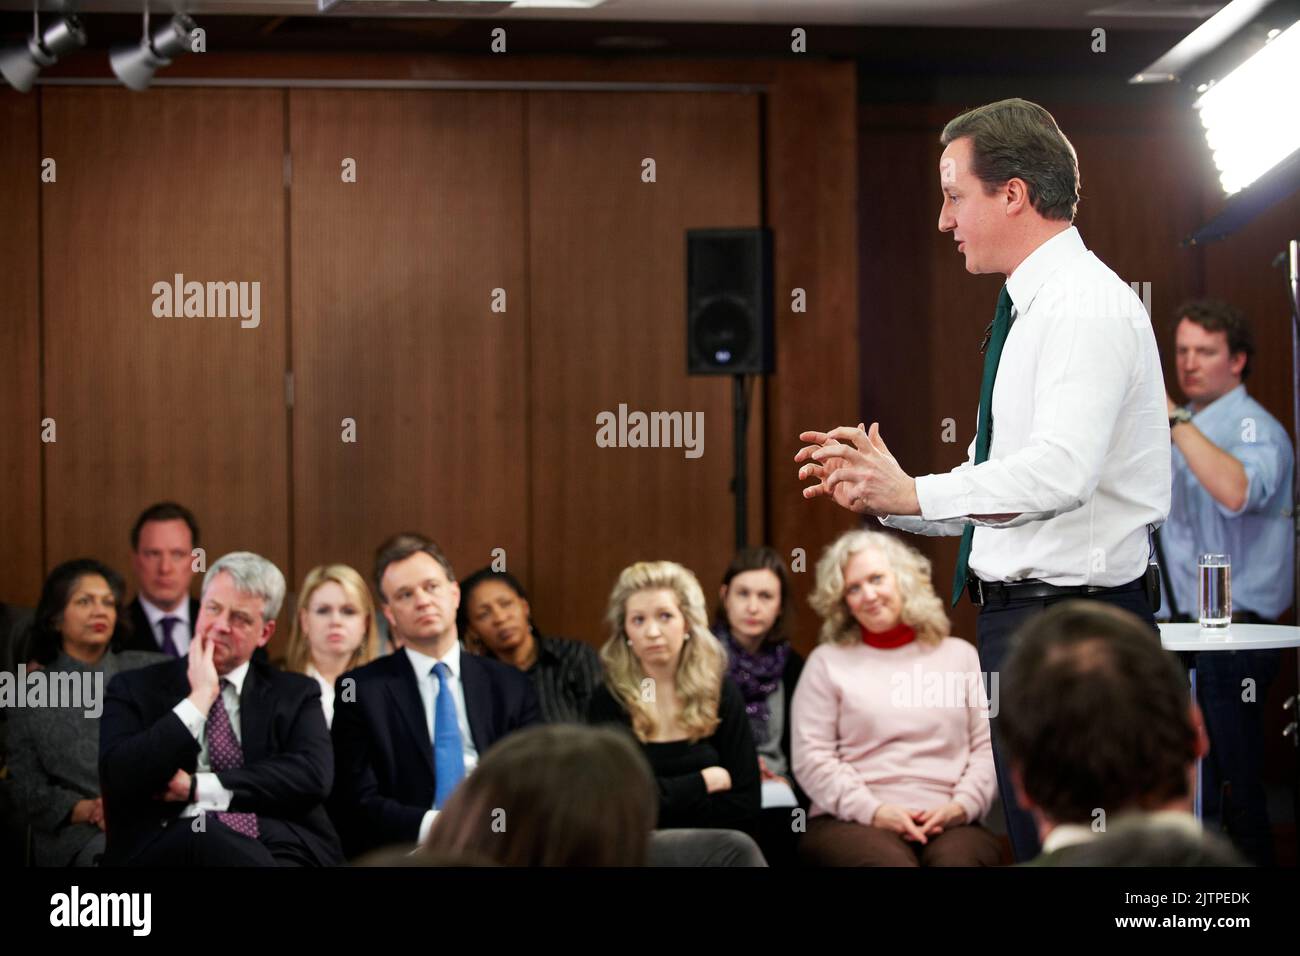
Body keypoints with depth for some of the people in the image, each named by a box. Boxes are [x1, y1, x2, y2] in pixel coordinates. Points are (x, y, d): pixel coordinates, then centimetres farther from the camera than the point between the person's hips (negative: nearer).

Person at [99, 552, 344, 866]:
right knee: (201, 838, -38)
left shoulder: (295, 694, 18)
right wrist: (199, 698, -2)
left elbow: (313, 775, -1)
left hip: (278, 846, 0)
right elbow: (120, 780, -3)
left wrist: (199, 787, -4)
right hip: (170, 849, 0)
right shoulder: (136, 689, 14)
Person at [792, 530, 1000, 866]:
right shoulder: (828, 662, 15)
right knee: (889, 864, -37)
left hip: (948, 823, 1)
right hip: (853, 822, -1)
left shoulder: (959, 655, 20)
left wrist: (962, 805, -5)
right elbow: (811, 757, 5)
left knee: (958, 861, -36)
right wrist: (873, 810, -8)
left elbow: (989, 746, 14)